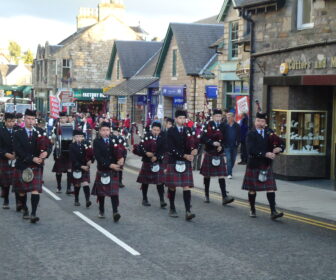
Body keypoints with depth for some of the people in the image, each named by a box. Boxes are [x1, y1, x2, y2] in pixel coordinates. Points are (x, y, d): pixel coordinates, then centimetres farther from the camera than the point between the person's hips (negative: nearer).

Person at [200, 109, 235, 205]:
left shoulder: (223, 126, 6)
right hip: (209, 154, -2)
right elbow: (203, 139, -11)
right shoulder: (208, 126, -3)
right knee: (207, 175, 9)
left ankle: (224, 197, -12)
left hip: (219, 154, 2)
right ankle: (206, 195, 22)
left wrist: (221, 146, -10)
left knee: (221, 176, -6)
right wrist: (213, 143, -22)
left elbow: (226, 139, 8)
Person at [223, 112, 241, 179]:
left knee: (233, 159, 11)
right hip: (227, 146, -2)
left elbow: (239, 136, 1)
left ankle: (230, 171, 27)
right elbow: (222, 135, 0)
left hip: (234, 146, 2)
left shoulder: (237, 126, 0)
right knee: (228, 159, -9)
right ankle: (229, 173, -8)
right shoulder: (225, 126, -3)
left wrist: (237, 144, -9)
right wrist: (224, 144, -7)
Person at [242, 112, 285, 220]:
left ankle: (273, 212, -6)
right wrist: (265, 154, -26)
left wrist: (279, 148, -14)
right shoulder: (251, 134, -6)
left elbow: (281, 144, 9)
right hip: (254, 165, -3)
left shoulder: (269, 133, 9)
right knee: (252, 189, 8)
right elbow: (251, 150, -19)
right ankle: (252, 210, 24)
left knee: (270, 188, -4)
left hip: (267, 165, 3)